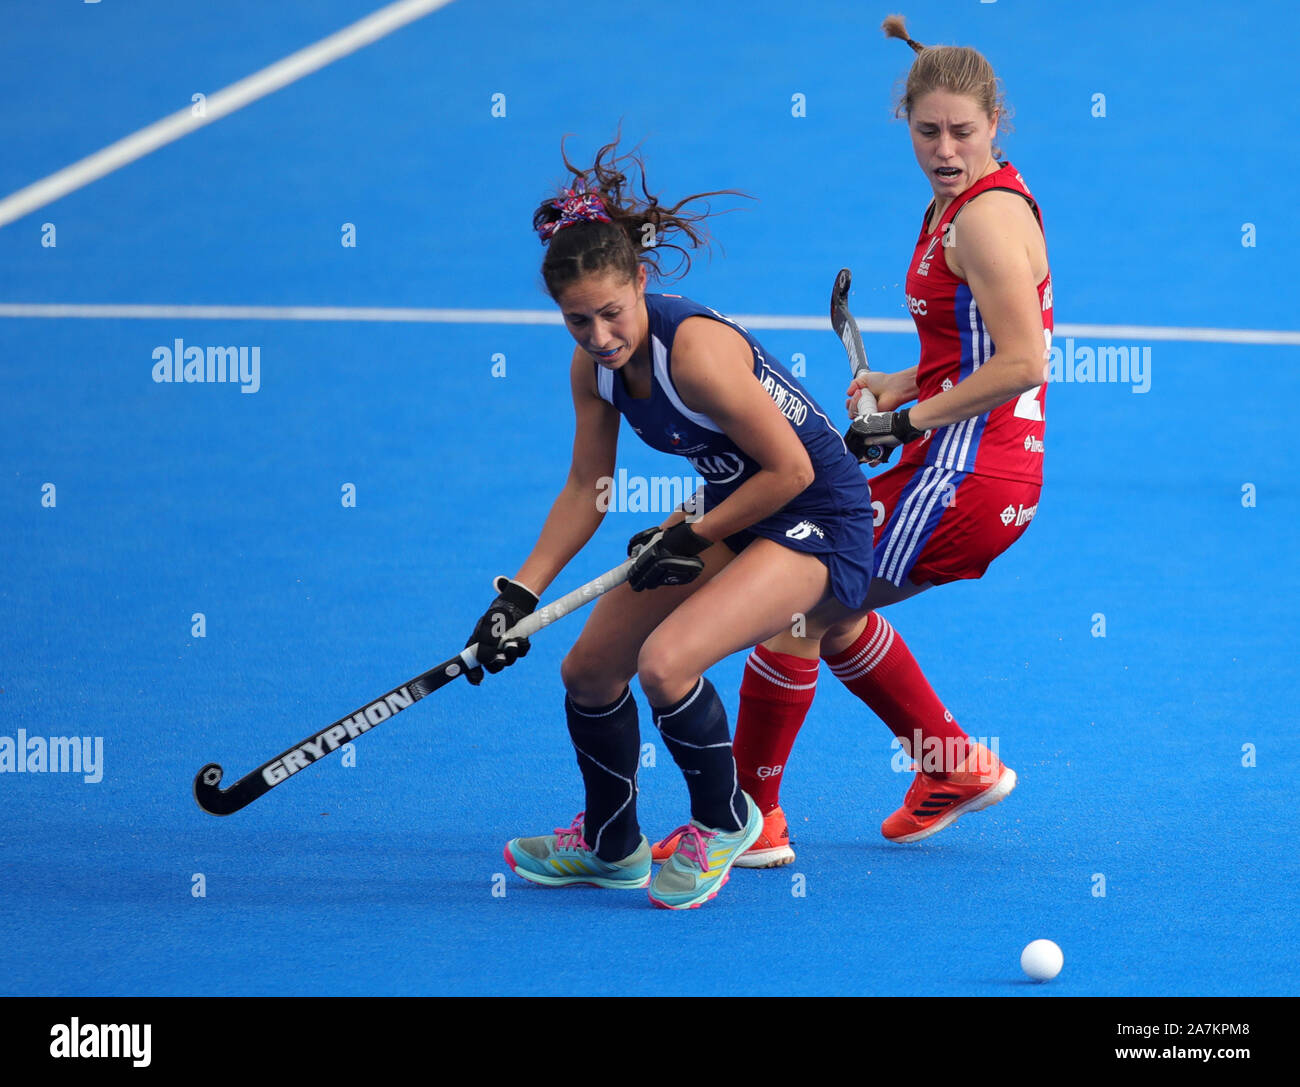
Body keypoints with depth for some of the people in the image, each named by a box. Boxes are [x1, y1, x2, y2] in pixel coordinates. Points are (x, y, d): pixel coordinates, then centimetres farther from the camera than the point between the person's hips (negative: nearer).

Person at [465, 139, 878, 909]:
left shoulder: (695, 350, -30)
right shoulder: (595, 365, -5)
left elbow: (791, 470, -24)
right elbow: (587, 486, 6)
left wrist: (694, 535, -15)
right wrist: (521, 594, -1)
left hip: (817, 520, -9)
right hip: (731, 517, 9)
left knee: (665, 662, -27)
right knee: (589, 670, 11)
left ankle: (722, 821, 1)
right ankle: (611, 845, 36)